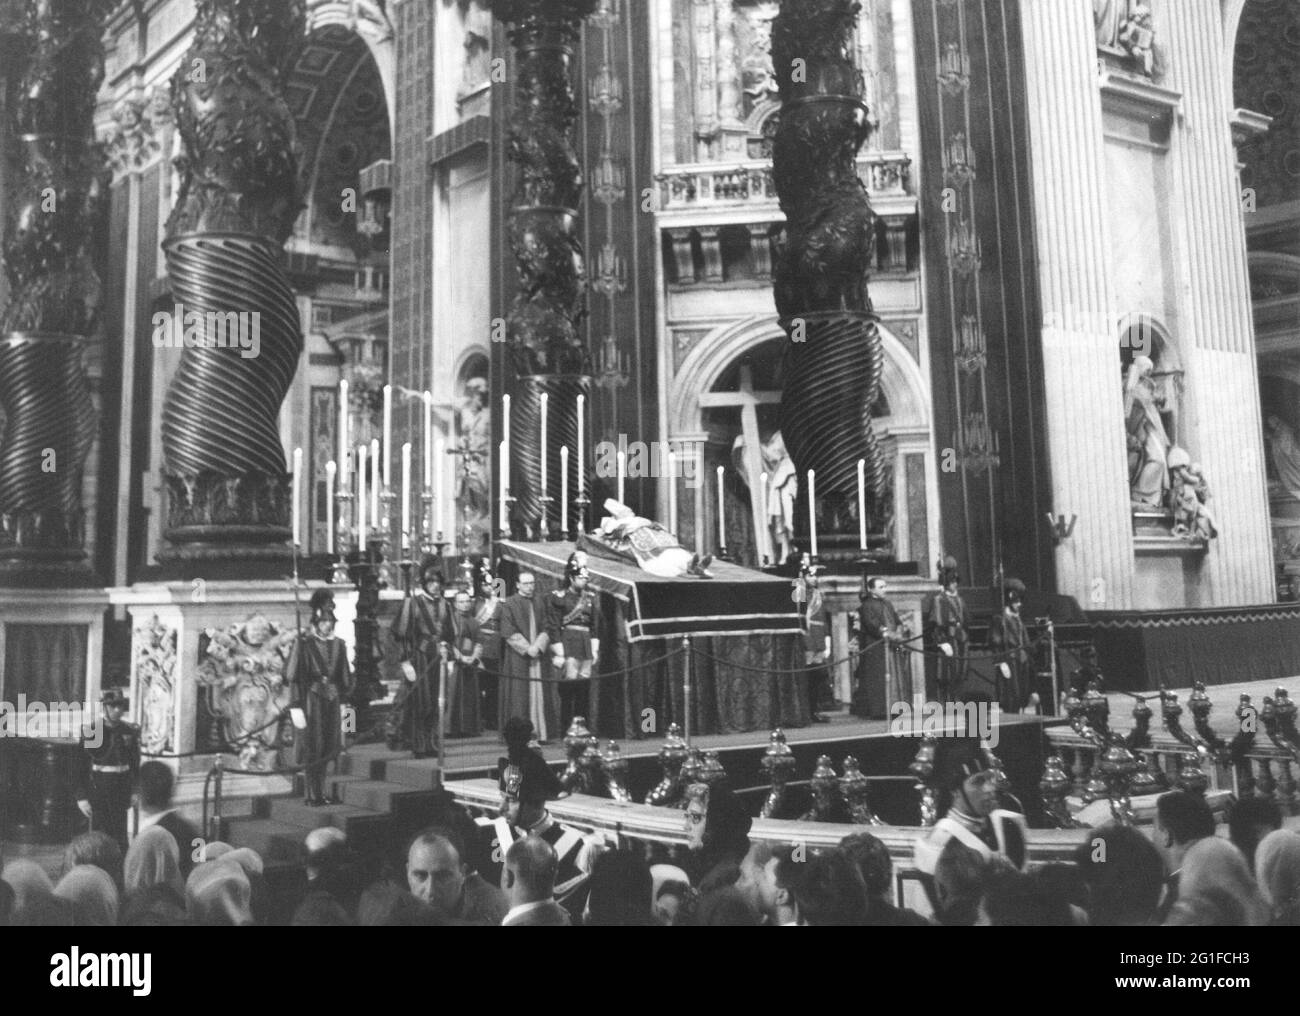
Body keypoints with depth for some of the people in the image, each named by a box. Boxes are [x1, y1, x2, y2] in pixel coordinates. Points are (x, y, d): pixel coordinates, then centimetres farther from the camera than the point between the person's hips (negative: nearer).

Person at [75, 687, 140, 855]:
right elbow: (81, 766, -7)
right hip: (98, 790, -3)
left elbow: (135, 764, 9)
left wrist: (135, 791, 5)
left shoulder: (130, 732, 4)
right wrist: (82, 797, -10)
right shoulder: (91, 731, -7)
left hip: (121, 791, 3)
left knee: (120, 834, 8)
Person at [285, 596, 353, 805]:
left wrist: (342, 702, 12)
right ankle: (313, 796, 8)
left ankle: (319, 792, 20)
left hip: (332, 701, 5)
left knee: (328, 749, 8)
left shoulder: (338, 645, 8)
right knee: (311, 749, 0)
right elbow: (294, 677, -10)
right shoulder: (303, 643, -7)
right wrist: (296, 707, -15)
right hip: (310, 700, -5)